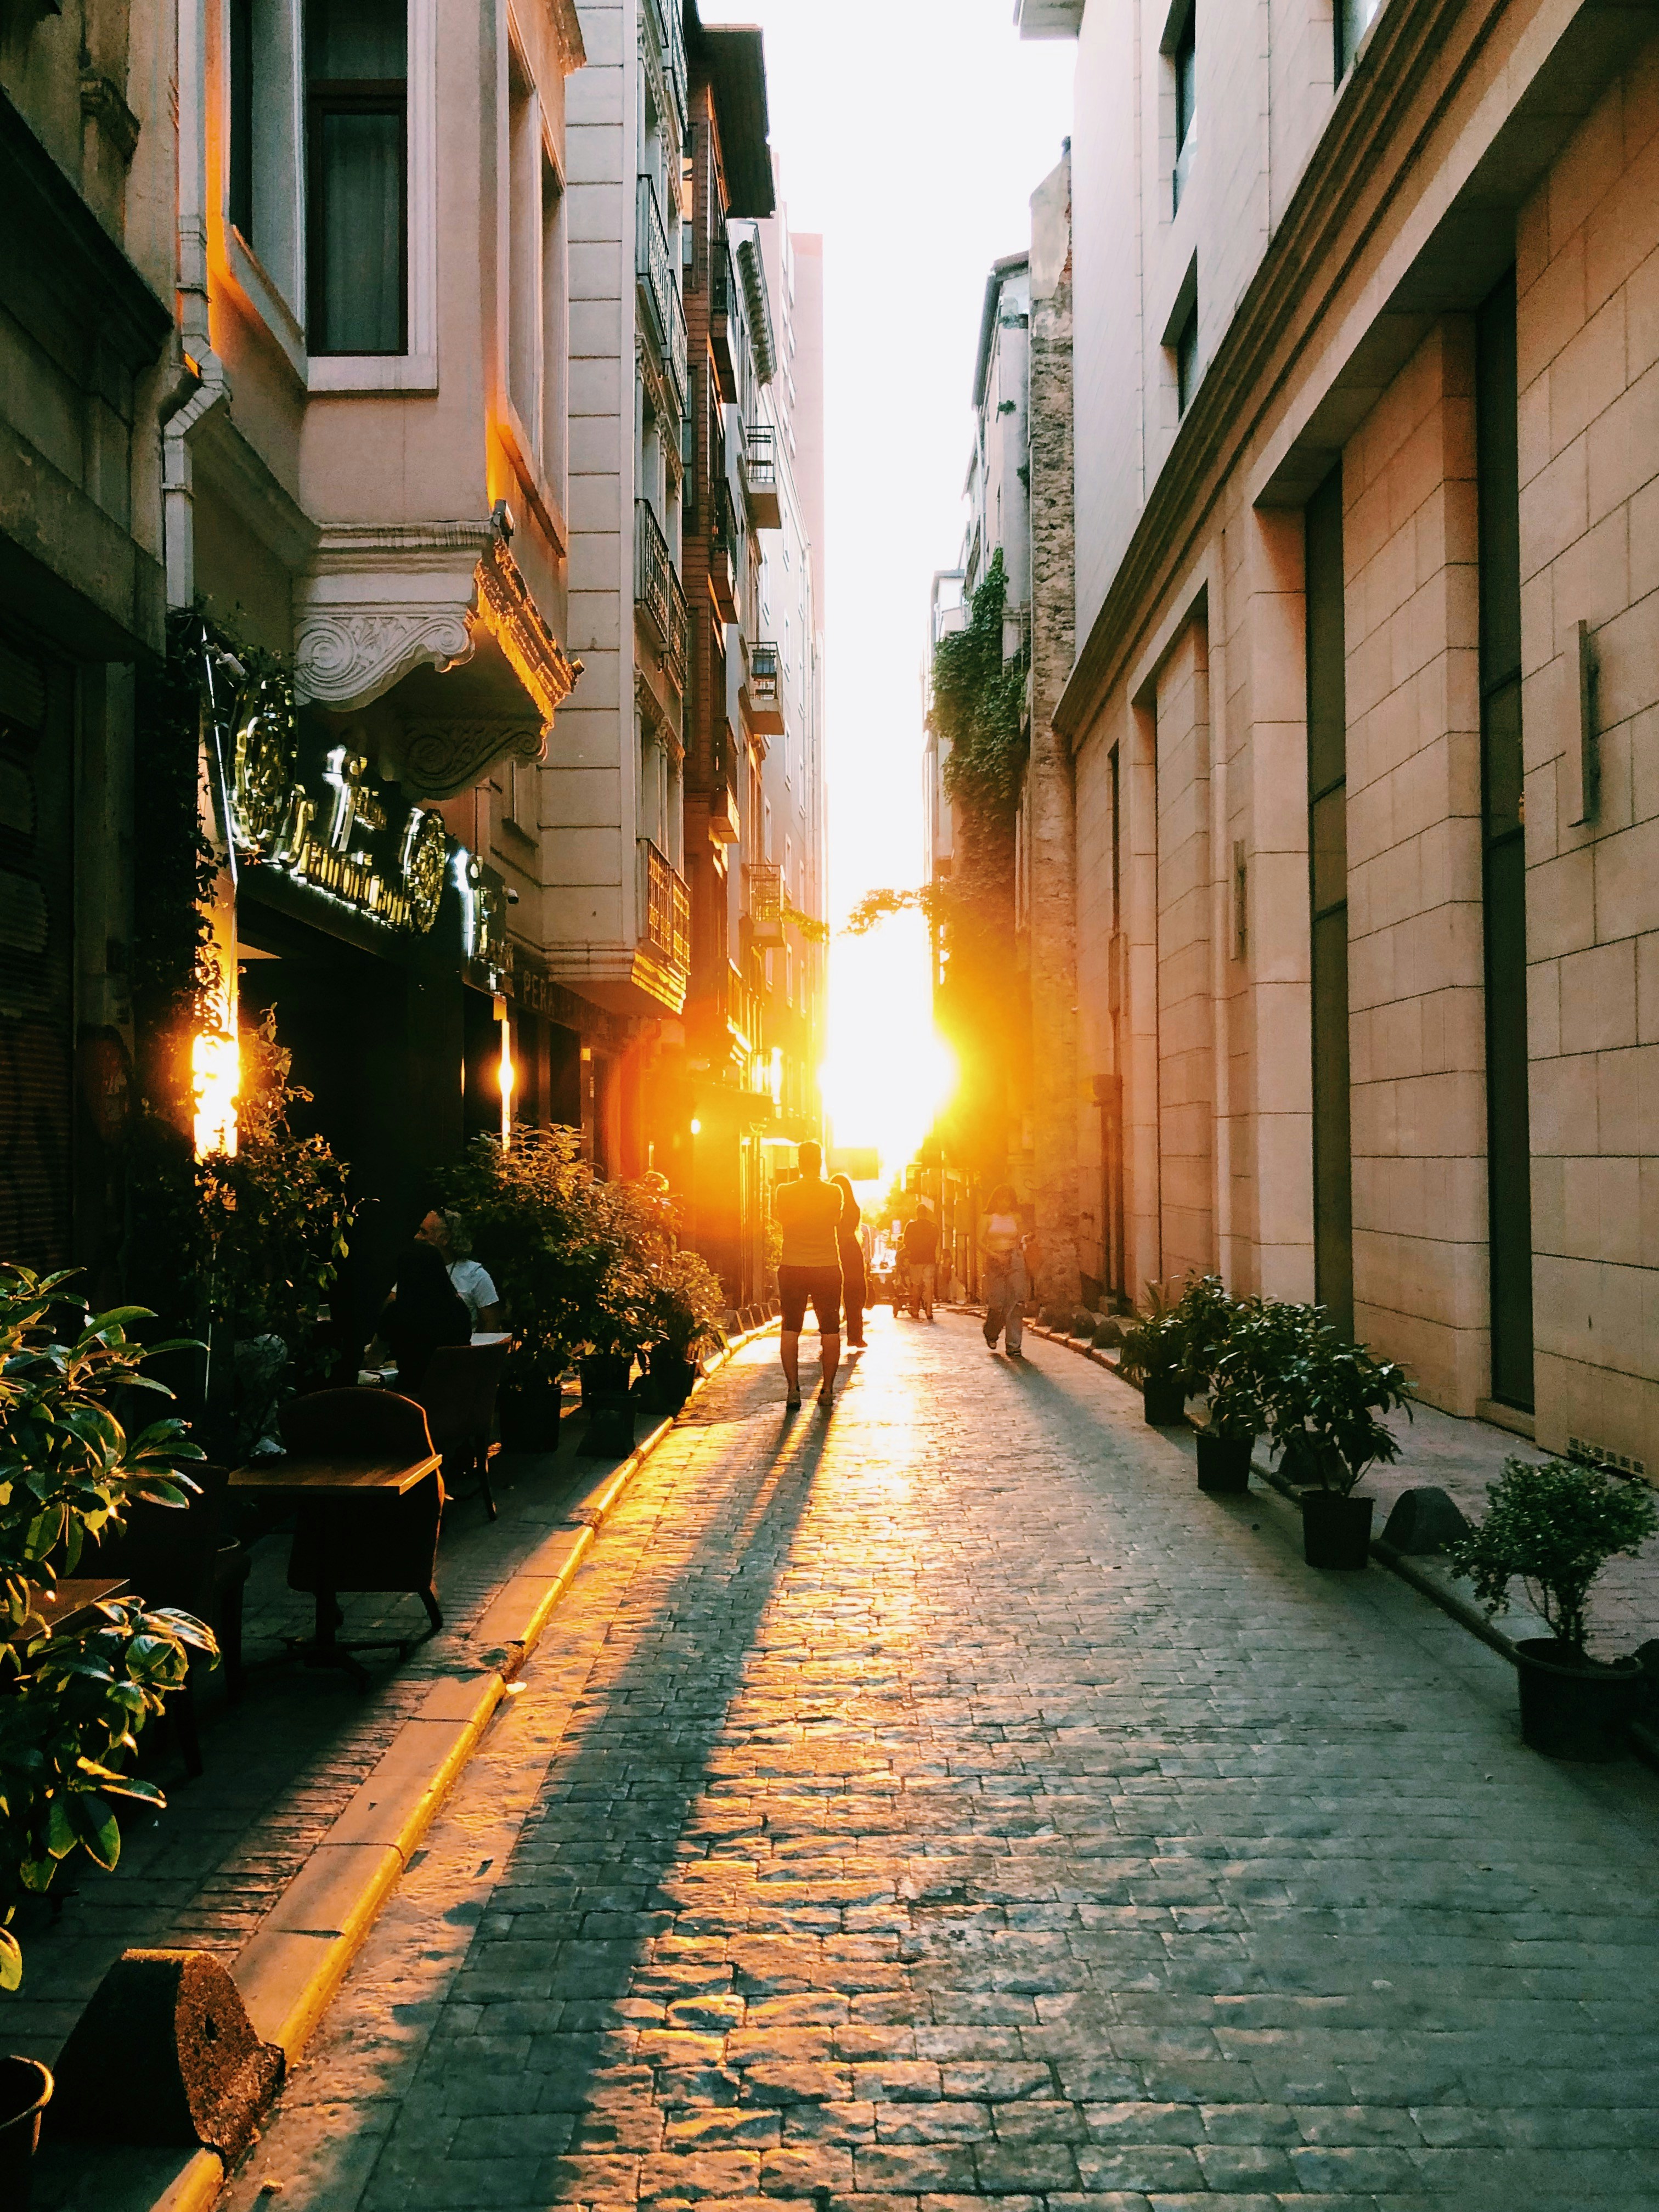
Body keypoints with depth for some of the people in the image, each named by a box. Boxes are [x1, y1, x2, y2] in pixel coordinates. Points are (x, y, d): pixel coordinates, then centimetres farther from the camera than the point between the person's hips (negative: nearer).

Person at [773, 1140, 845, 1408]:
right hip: (828, 1267, 0)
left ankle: (793, 1388, 0)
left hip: (792, 1268, 0)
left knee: (790, 1329, 6)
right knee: (830, 1330, 7)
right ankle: (827, 1390, 7)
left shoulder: (784, 1192, -6)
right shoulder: (833, 1192, -6)